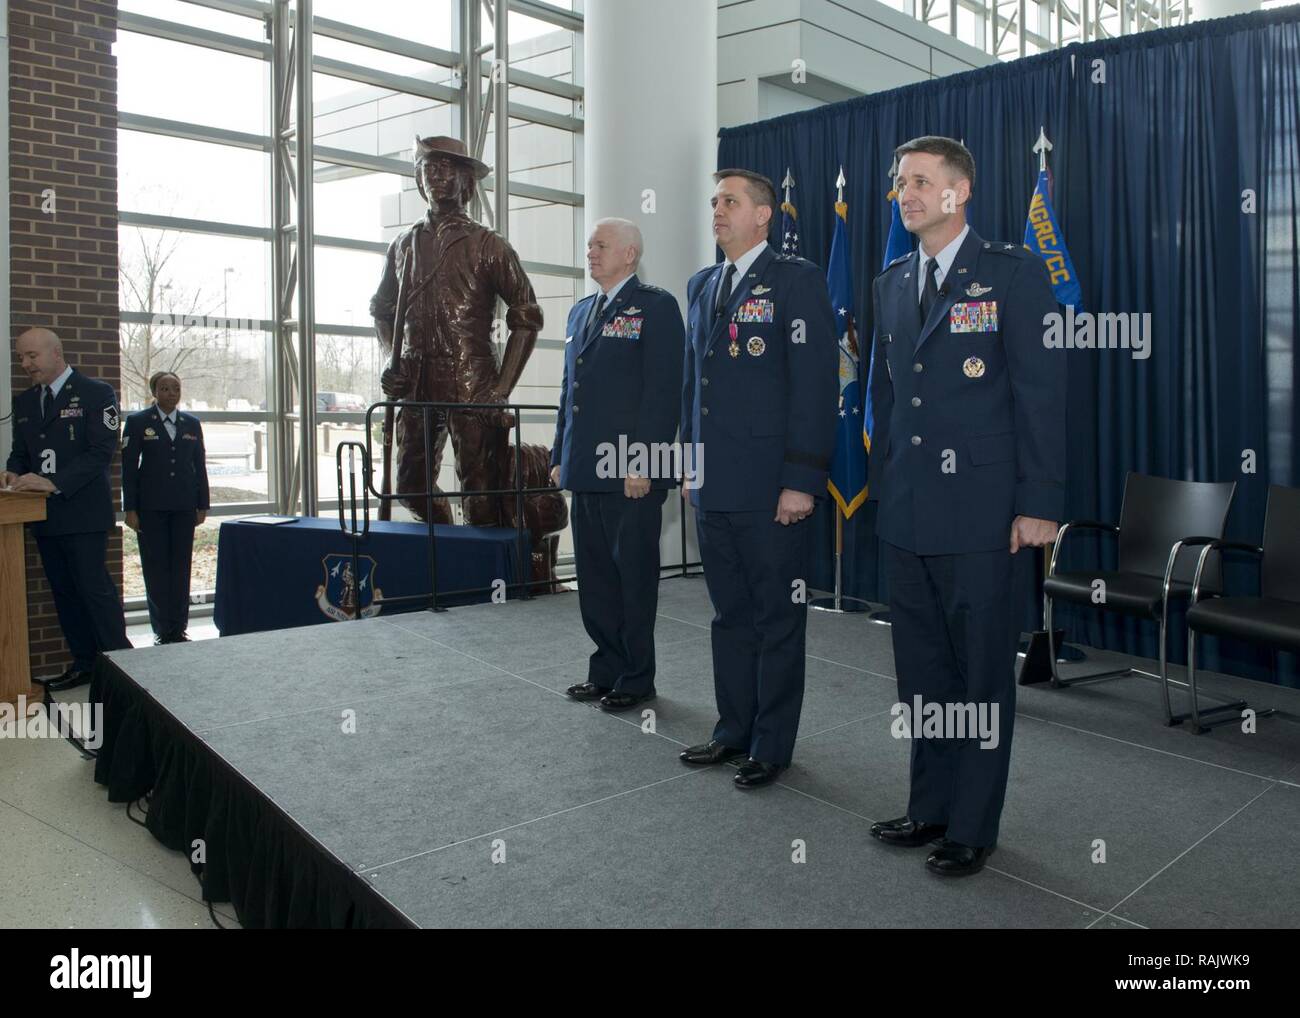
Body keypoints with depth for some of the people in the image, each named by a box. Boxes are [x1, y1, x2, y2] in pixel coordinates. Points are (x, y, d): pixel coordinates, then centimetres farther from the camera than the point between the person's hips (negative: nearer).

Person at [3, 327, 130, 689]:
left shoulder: (96, 393, -5)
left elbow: (101, 452, -14)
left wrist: (54, 483, -22)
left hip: (82, 513, -7)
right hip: (44, 514, 7)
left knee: (95, 588, -9)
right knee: (64, 592, 10)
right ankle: (84, 664, 19)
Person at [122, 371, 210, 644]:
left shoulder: (192, 424, 11)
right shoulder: (138, 422, 2)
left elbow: (200, 465, 12)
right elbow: (129, 466, -1)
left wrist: (202, 504, 8)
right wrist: (130, 508, -6)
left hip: (184, 507, 3)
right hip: (151, 507, -3)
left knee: (181, 567, 5)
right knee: (156, 568, -1)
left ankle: (179, 628, 12)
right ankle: (162, 630, 6)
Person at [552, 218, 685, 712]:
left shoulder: (656, 306, -5)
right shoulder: (580, 312, 19)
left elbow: (663, 389, -13)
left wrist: (641, 465, -18)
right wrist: (560, 457, 16)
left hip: (633, 472, -8)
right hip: (587, 469, 8)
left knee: (634, 576, 2)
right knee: (594, 576, 13)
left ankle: (636, 677, 14)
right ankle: (607, 668, 26)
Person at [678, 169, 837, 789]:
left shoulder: (797, 281, -6)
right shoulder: (702, 286, 16)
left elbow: (815, 385, -12)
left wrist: (802, 480, -16)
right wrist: (691, 461, 15)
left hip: (771, 488, -7)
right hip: (713, 486, 7)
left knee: (778, 620, 5)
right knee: (729, 615, 15)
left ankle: (772, 745, 17)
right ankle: (734, 730, 28)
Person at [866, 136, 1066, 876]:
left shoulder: (1013, 273, -4)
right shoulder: (893, 282, 14)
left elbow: (1041, 390, -8)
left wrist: (1038, 503, -13)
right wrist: (883, 482, 12)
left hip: (978, 511, -6)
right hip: (907, 512, 6)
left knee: (983, 671, 5)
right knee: (922, 670, 13)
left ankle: (973, 827, 19)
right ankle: (931, 807, 28)